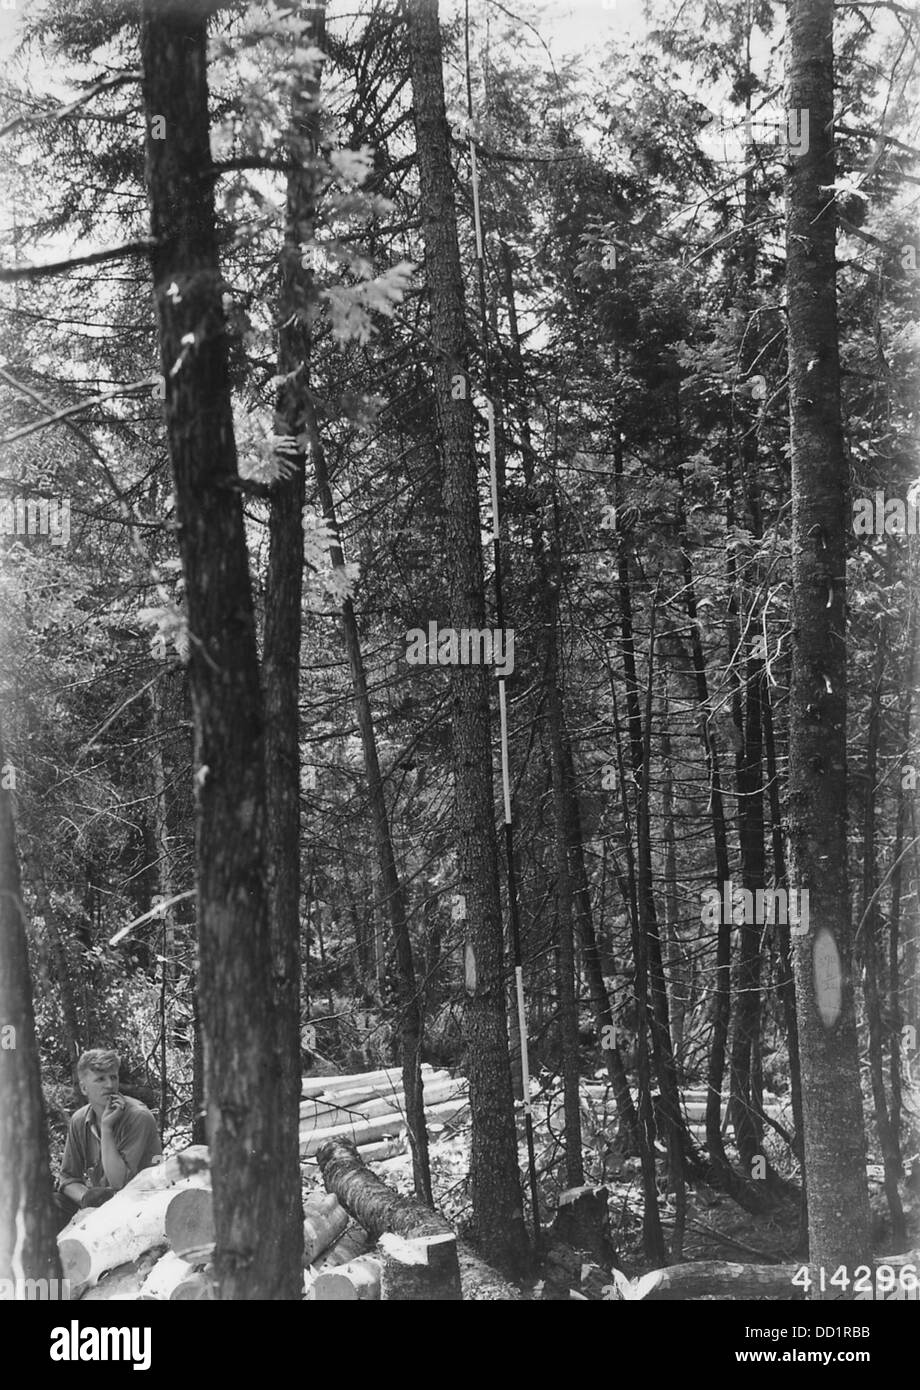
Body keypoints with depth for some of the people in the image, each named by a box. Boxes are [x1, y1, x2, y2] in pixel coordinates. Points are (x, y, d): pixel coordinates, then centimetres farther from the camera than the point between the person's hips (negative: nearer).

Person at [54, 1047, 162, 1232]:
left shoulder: (138, 1118, -18)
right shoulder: (79, 1120, 2)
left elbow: (119, 1183, -22)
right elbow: (68, 1177, 5)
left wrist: (106, 1127, -24)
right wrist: (85, 1196, -18)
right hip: (97, 1200, 5)